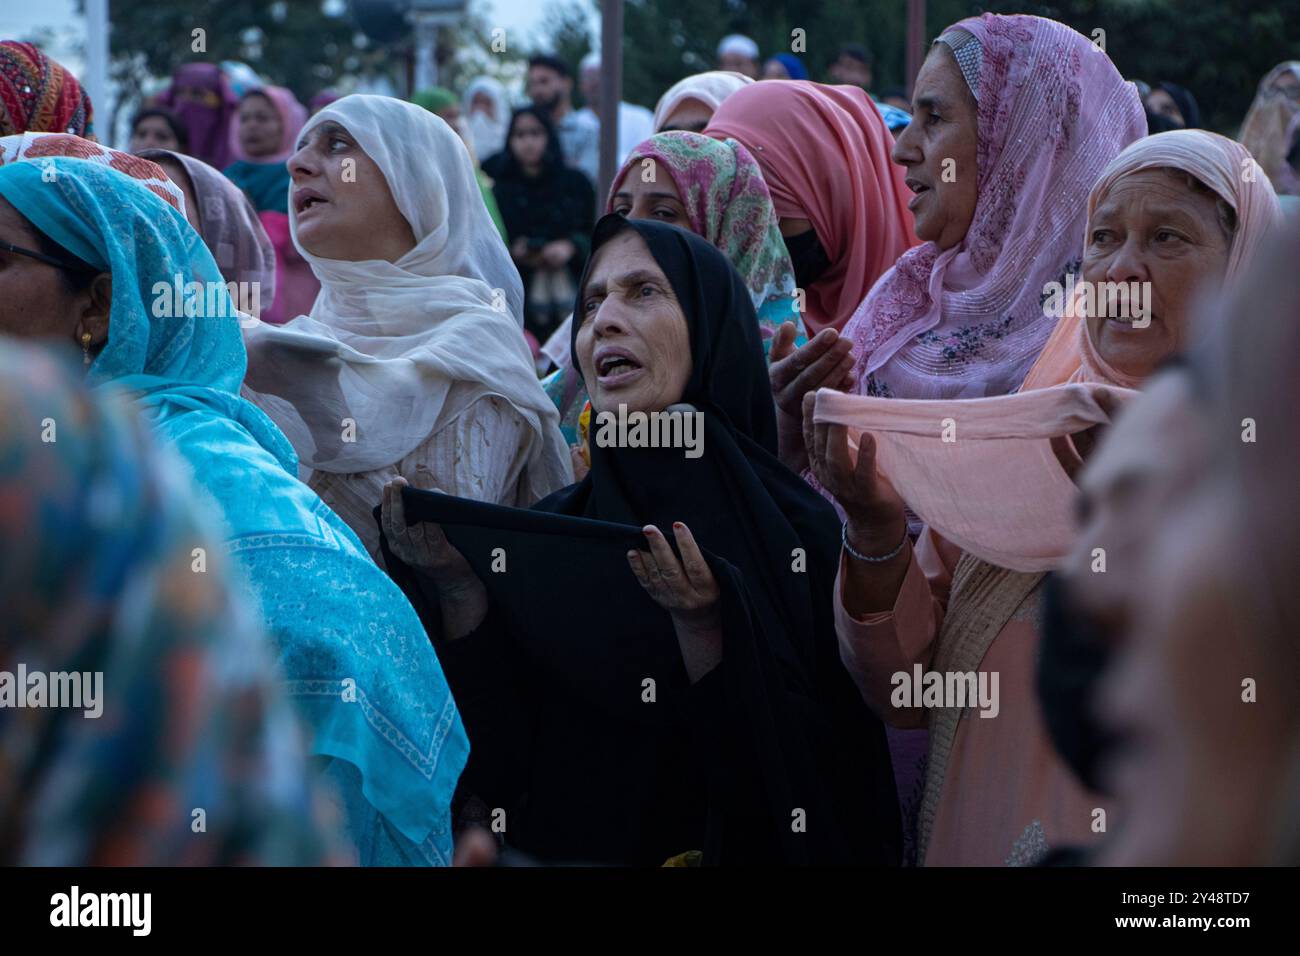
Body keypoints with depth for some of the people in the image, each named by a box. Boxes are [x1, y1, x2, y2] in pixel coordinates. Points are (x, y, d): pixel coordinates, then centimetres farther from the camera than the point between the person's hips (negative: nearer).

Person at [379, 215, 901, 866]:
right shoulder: (547, 530, 6)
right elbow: (501, 759, 0)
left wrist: (700, 626, -20)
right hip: (570, 849, 3)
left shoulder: (796, 531, -5)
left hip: (741, 848, -2)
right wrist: (460, 591, -10)